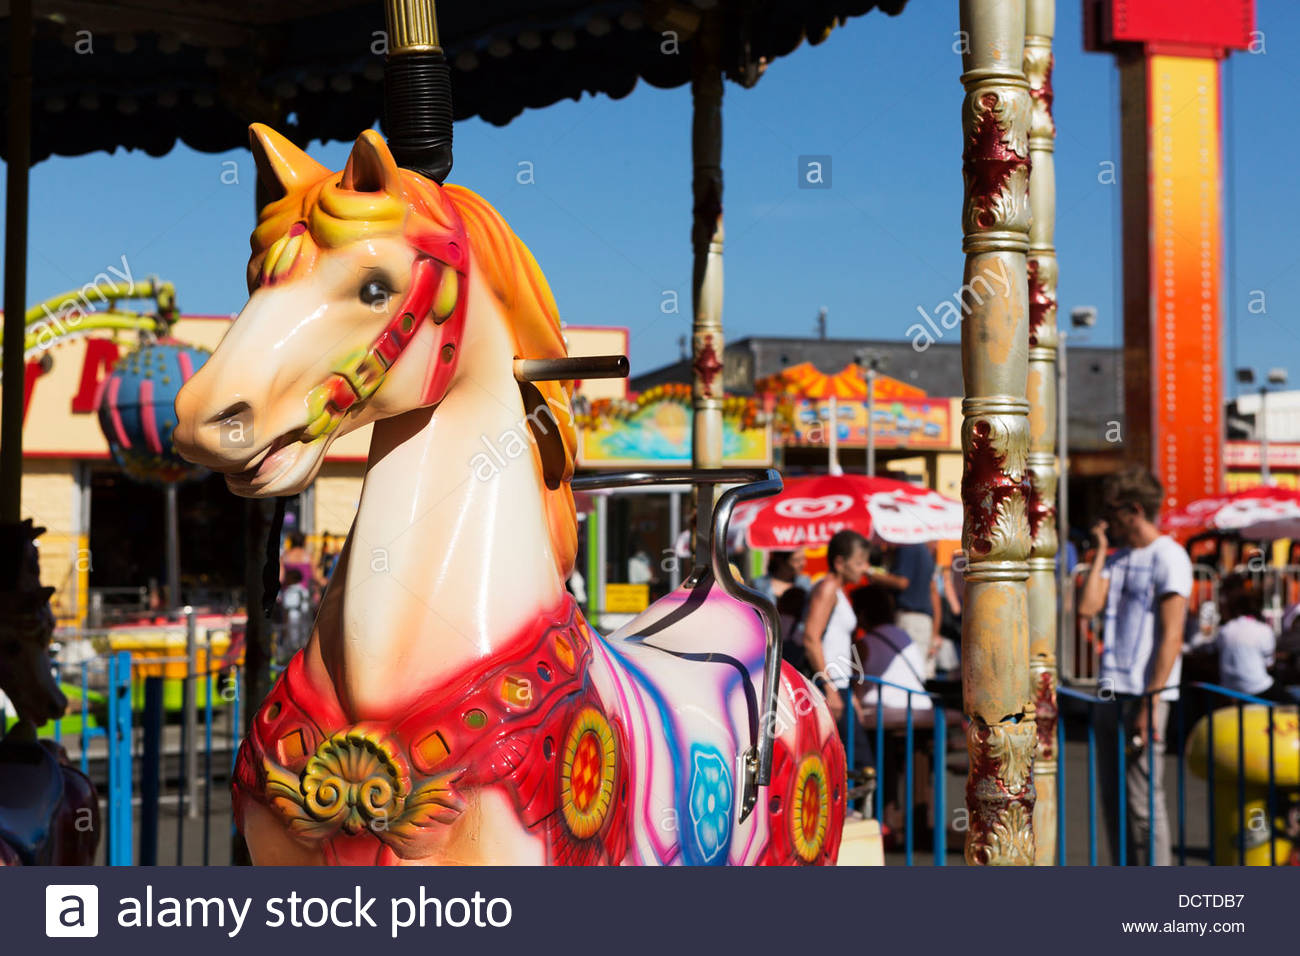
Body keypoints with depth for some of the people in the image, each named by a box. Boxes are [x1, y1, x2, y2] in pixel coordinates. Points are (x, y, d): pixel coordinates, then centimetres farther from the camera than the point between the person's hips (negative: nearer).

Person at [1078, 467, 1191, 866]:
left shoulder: (1169, 557, -7)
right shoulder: (1118, 559, 16)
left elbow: (1171, 636, -13)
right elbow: (1088, 606, 1)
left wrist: (1150, 702, -17)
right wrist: (1100, 551, 5)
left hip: (1145, 695, -8)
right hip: (1111, 691, 8)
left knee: (1143, 801, -7)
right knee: (1114, 800, 10)